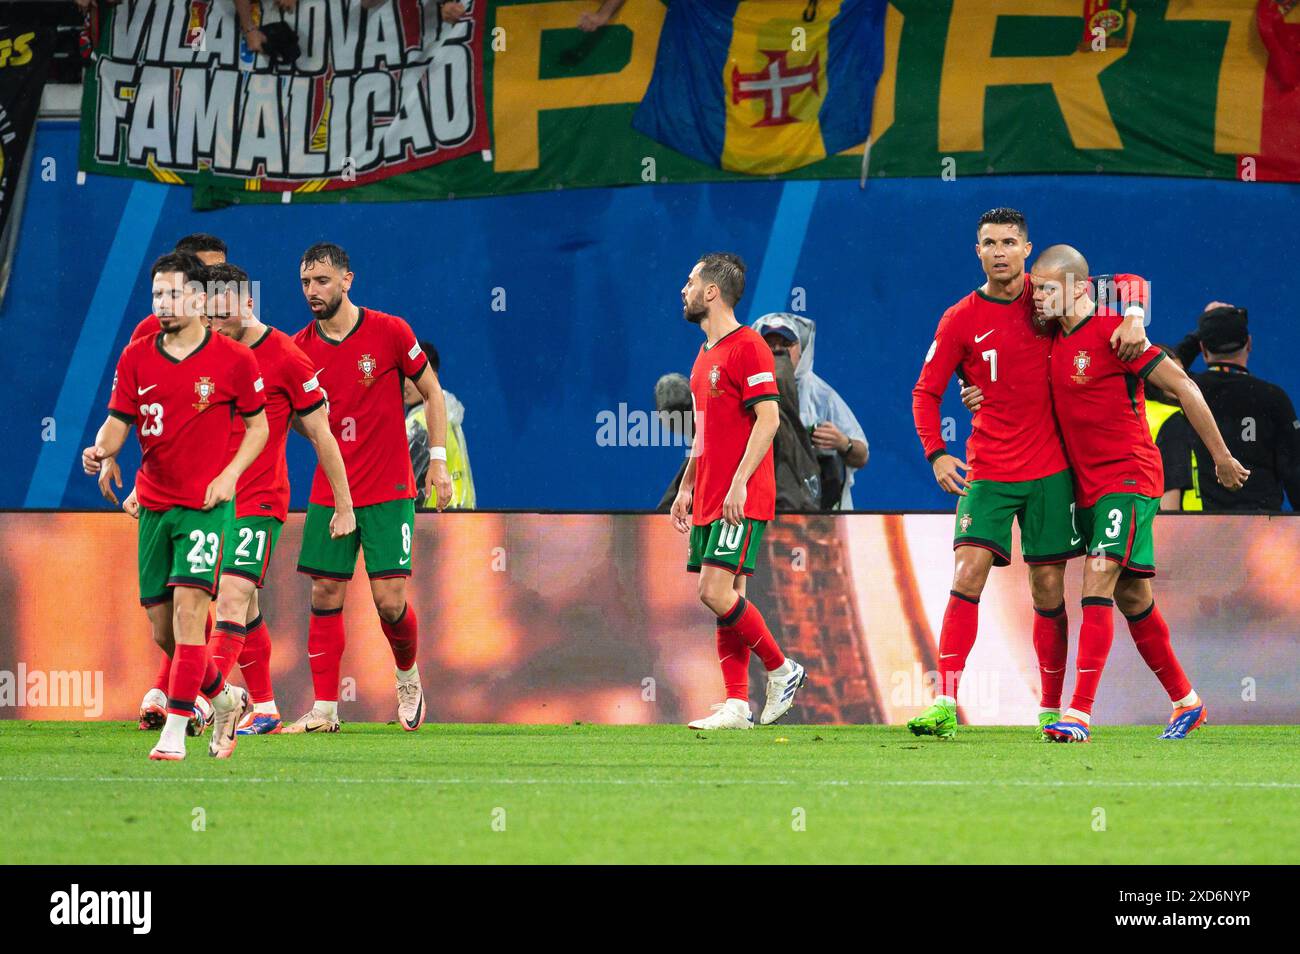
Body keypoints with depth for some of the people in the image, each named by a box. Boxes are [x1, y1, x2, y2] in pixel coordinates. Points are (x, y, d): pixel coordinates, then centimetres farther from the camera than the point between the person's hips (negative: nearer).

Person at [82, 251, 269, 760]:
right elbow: (119, 421, 6)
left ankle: (175, 731, -18)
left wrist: (230, 474, -9)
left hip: (206, 504, -5)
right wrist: (102, 449, -17)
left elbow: (258, 425, 5)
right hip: (154, 504, 5)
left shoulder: (233, 360, -4)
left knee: (189, 607, -18)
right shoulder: (136, 359, 4)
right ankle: (225, 698, 32)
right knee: (163, 628, 7)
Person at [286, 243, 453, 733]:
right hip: (329, 492, 3)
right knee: (325, 595, -2)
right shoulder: (299, 348, 1)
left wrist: (438, 459, 0)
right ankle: (325, 708, 4)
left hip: (389, 491, -3)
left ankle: (408, 676, 22)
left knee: (389, 600, -7)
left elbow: (432, 391, 4)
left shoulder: (389, 331, -6)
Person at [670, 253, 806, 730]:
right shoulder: (706, 354, 19)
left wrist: (739, 482, -22)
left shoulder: (747, 347, -11)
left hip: (741, 499, -9)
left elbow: (767, 418, -17)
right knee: (727, 599, 5)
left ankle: (782, 670, -1)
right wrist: (687, 487, 20)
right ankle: (736, 705, 4)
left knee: (717, 592, -16)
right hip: (709, 500, 9)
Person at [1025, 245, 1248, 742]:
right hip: (1088, 486, 8)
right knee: (1130, 598, 14)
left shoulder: (1111, 332, -13)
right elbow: (1047, 404, 25)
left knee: (1098, 579, -20)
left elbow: (1182, 386, -10)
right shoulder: (1055, 341, 10)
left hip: (1129, 477, -8)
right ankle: (1186, 701, 29)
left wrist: (1220, 455, -5)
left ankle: (1080, 713, -27)